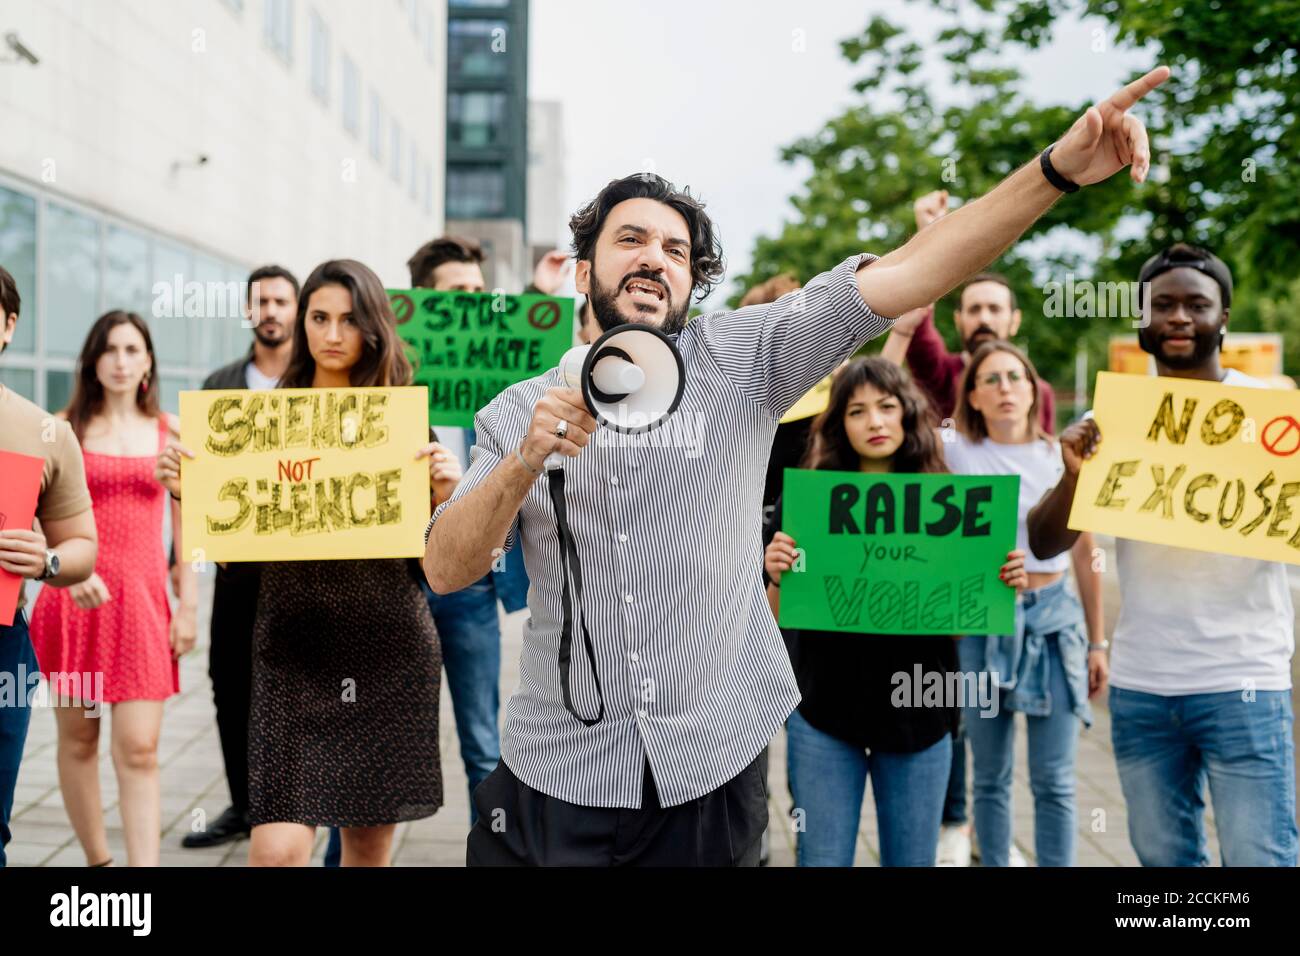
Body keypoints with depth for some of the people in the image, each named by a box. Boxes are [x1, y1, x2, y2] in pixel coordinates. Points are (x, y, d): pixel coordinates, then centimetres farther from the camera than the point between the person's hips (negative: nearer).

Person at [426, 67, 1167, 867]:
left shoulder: (741, 360, -1)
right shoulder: (518, 412, 3)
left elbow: (903, 276, -12)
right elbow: (445, 571, -5)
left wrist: (1057, 171, -23)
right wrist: (527, 462, -22)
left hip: (711, 766, 0)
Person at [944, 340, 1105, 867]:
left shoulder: (1063, 457, 2)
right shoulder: (955, 451, -2)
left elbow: (1084, 556, 8)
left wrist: (1097, 642, 9)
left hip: (1053, 617, 1)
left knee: (1053, 781, 2)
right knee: (991, 776, 9)